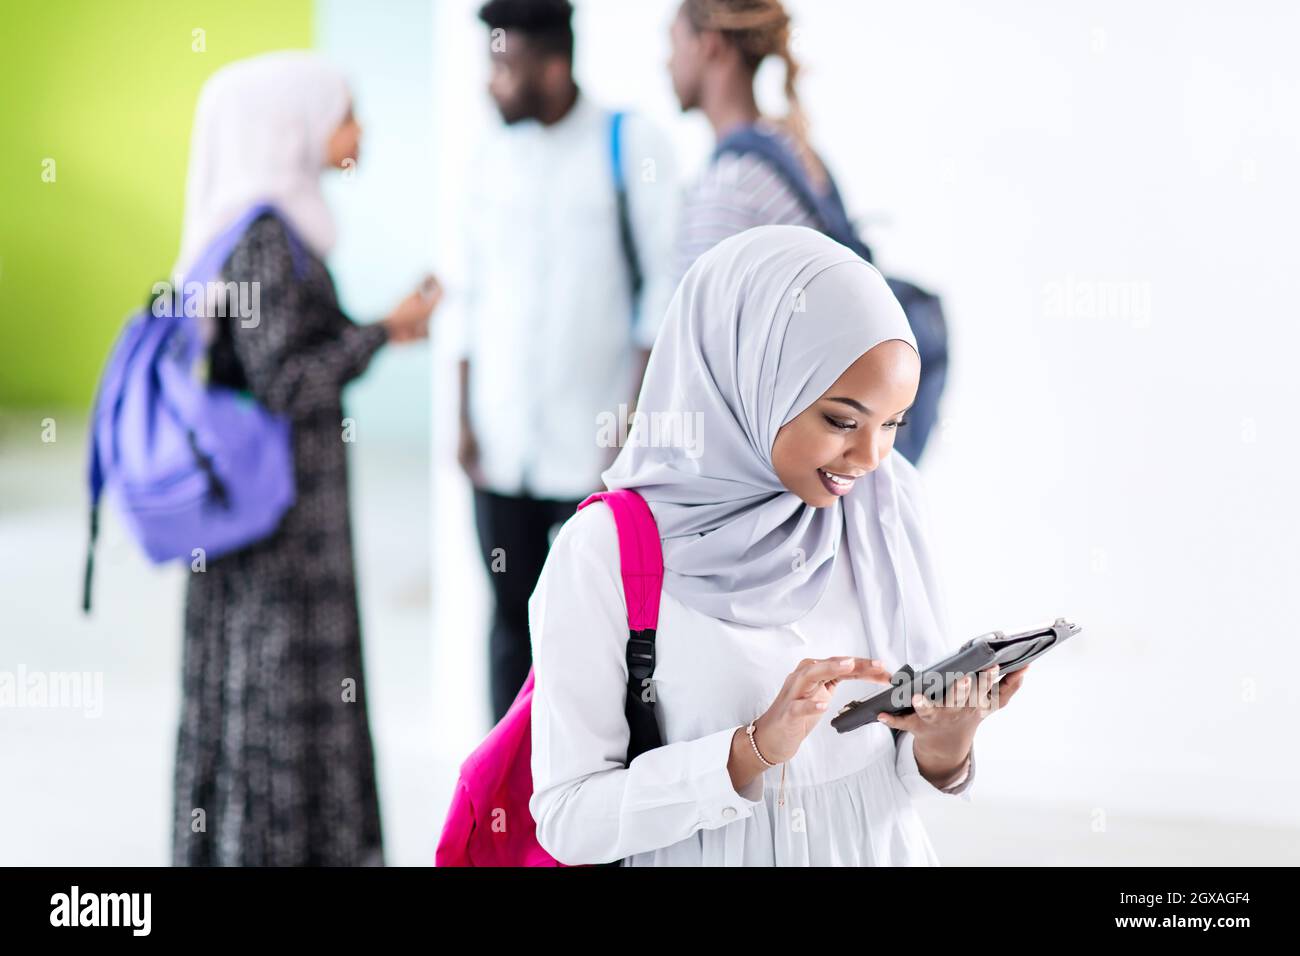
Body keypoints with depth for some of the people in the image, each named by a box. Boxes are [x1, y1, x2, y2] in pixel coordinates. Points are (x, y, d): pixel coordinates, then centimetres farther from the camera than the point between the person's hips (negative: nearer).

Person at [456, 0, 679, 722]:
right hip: (503, 443, 4)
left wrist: (634, 418, -11)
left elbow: (665, 287, -5)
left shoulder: (632, 146, -4)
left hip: (593, 444, -4)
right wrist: (465, 420, 10)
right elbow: (477, 295, 15)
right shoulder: (494, 160, 11)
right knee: (513, 617, 7)